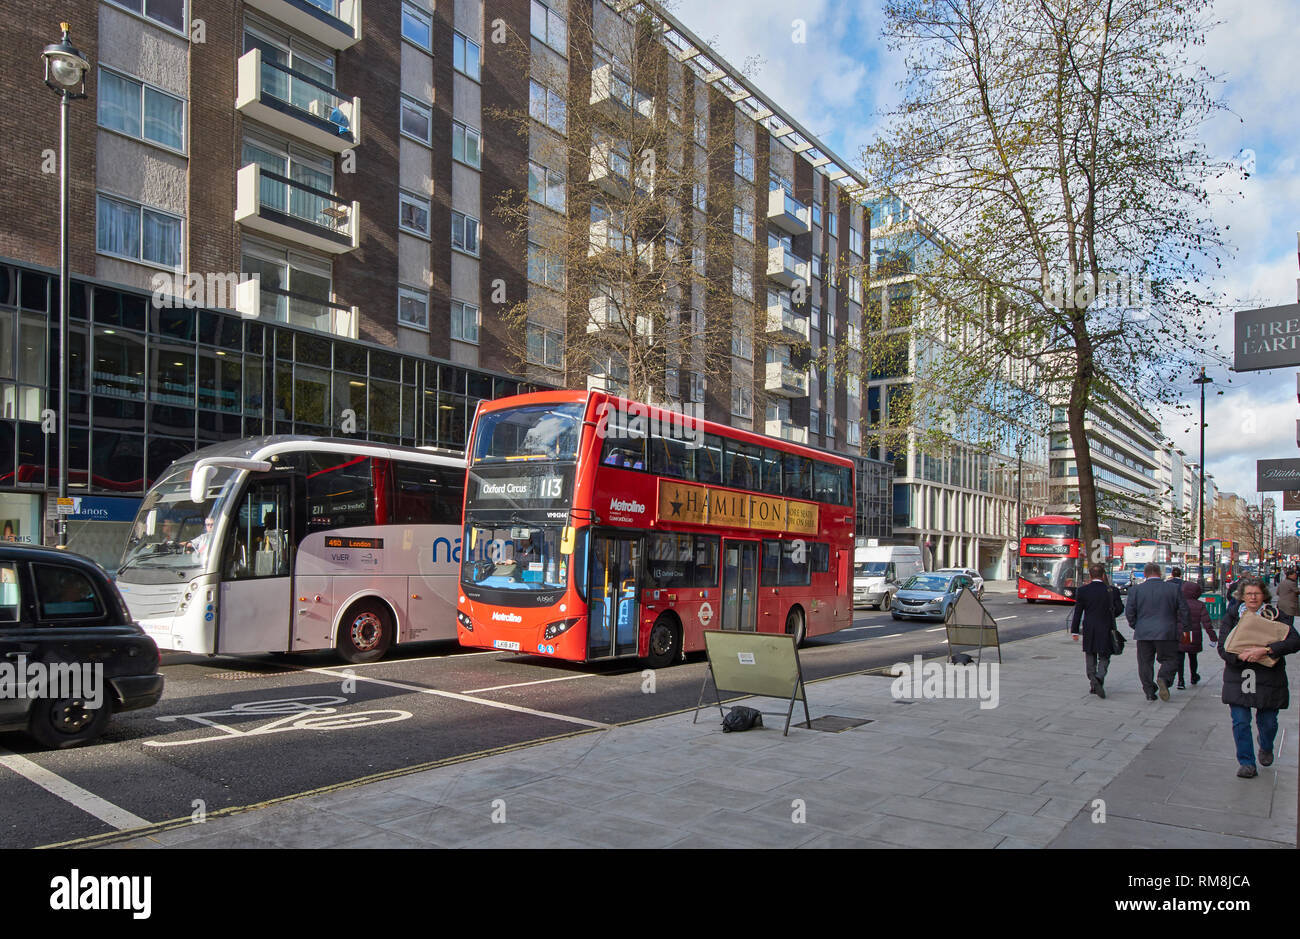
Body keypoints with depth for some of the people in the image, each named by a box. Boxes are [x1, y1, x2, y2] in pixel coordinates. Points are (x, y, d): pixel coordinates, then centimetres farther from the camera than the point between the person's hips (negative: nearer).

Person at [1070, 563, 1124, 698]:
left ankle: (1093, 685, 14)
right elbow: (1120, 608, 0)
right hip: (1106, 630, -1)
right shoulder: (1111, 590, -6)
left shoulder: (1083, 590, -5)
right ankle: (1099, 678, -19)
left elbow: (1078, 612, -3)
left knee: (1090, 657, 14)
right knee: (1104, 658, 6)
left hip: (1089, 630, 1)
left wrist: (1075, 631, 2)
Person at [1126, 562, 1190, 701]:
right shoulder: (1174, 588, 0)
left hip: (1143, 633, 1)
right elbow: (1183, 610, 1)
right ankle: (1164, 678, -17)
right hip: (1166, 633, 0)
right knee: (1170, 660, 10)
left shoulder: (1135, 590, -1)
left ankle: (1149, 692, 7)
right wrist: (1182, 628, 11)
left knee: (1145, 663, 9)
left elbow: (1129, 613, -1)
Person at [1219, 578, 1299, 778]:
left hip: (1268, 677, 0)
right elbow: (1222, 648, -1)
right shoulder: (1234, 616, 1)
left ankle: (1266, 748, 42)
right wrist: (1240, 656, -21)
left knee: (1267, 721, 9)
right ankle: (1246, 762, 10)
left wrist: (1265, 650, -27)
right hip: (1238, 676, 1)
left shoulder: (1275, 616, -3)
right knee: (1240, 722, -5)